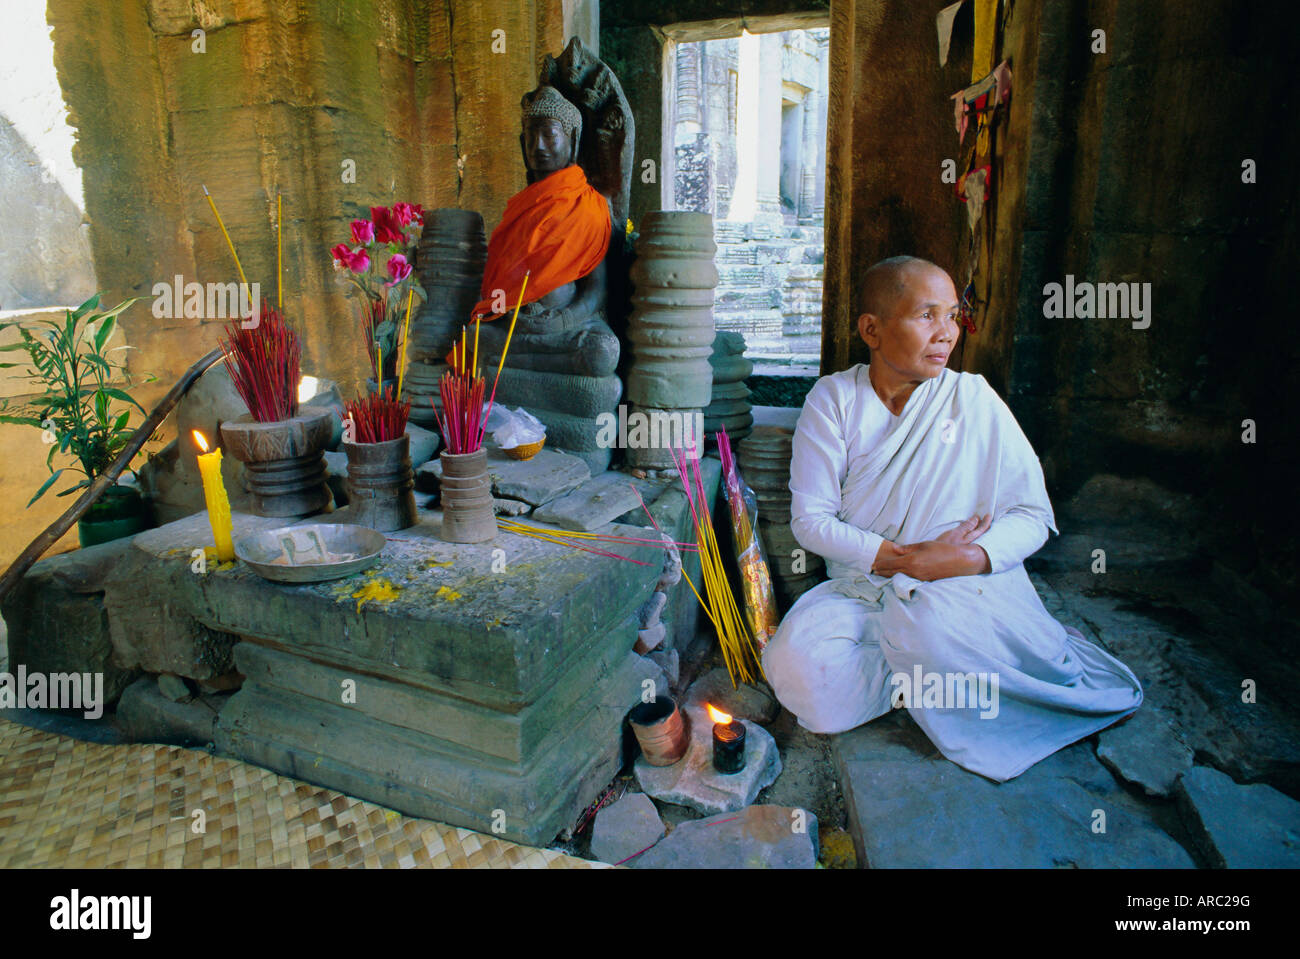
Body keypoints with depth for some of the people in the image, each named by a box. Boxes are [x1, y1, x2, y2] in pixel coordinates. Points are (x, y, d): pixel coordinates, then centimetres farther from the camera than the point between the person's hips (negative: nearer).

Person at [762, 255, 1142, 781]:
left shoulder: (973, 398, 0)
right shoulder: (834, 398, -1)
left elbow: (1032, 515, -1)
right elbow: (810, 518, -6)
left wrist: (967, 559, -20)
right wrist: (907, 558, -18)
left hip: (968, 585, -1)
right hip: (860, 590, 2)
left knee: (930, 625, -37)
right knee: (796, 668, -27)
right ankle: (935, 675, -7)